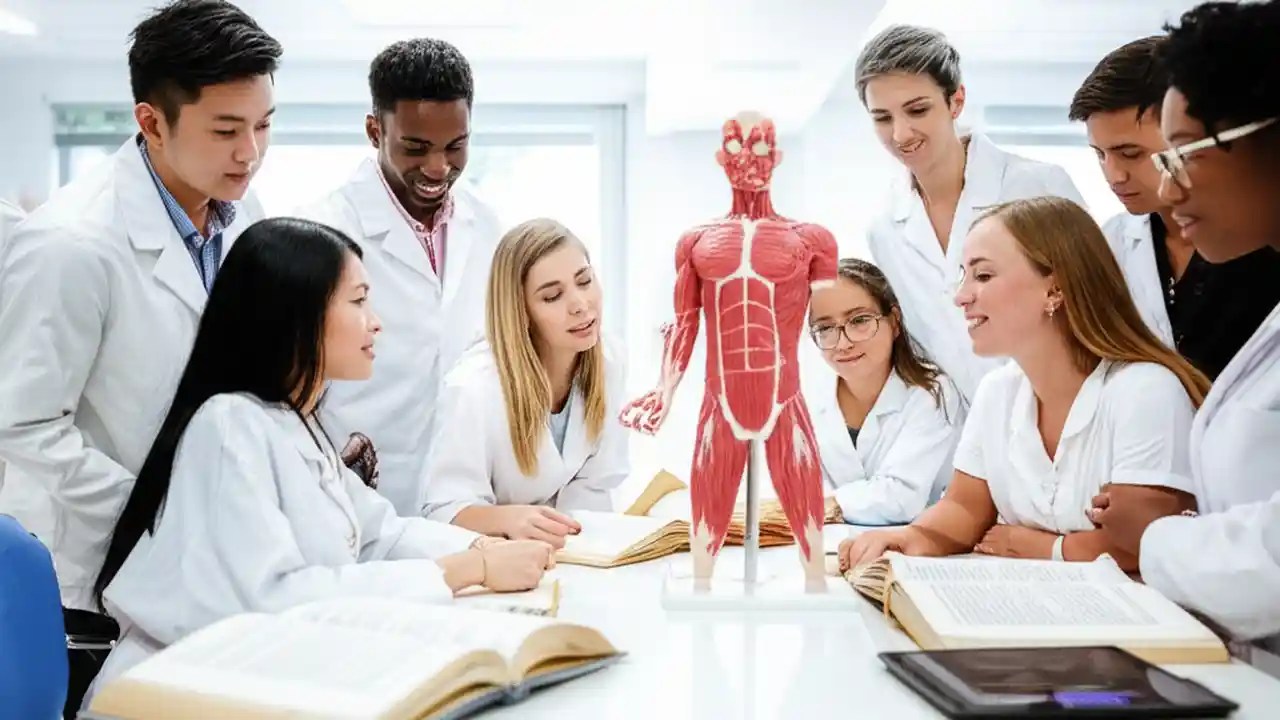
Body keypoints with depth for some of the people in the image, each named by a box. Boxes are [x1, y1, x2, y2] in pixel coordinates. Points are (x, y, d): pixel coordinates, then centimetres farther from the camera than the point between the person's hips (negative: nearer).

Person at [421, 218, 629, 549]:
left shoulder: (607, 361, -8)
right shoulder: (475, 386, -23)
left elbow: (594, 487, -4)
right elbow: (445, 511, -21)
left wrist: (562, 530, -21)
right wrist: (507, 519, -39)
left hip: (559, 553, 5)